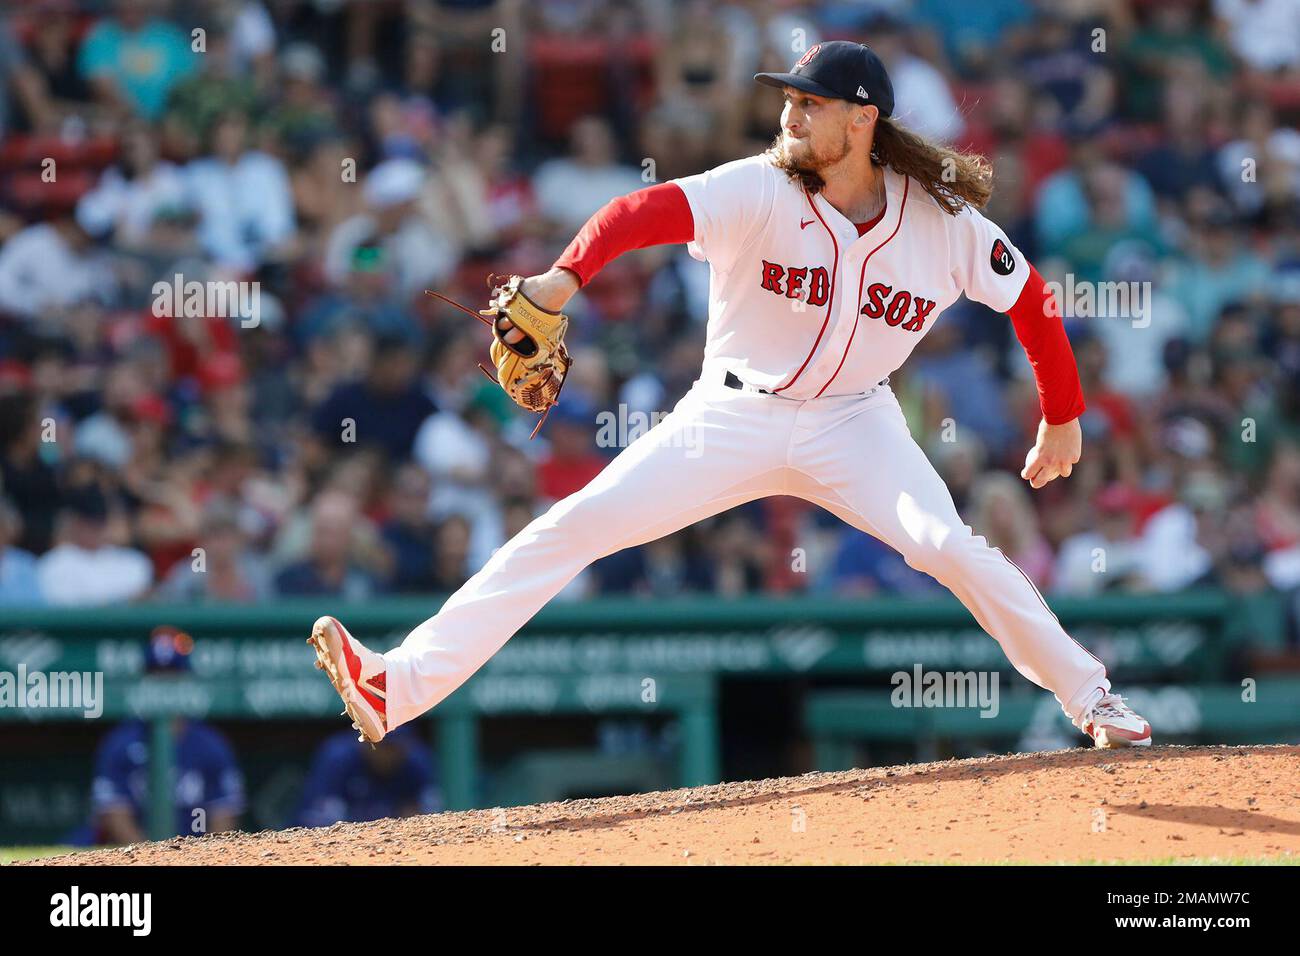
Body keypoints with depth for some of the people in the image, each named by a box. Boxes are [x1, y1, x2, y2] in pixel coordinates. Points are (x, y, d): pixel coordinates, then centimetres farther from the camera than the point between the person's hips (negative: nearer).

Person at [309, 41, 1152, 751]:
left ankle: (1090, 696, -2)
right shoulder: (759, 191, -17)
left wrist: (1063, 421, 9)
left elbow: (1032, 300, 4)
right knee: (570, 528, -11)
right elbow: (648, 211, -32)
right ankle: (396, 688, -14)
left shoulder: (946, 224, -11)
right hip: (732, 420, 0)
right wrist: (568, 275, -51)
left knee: (951, 548, -23)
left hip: (853, 424, 0)